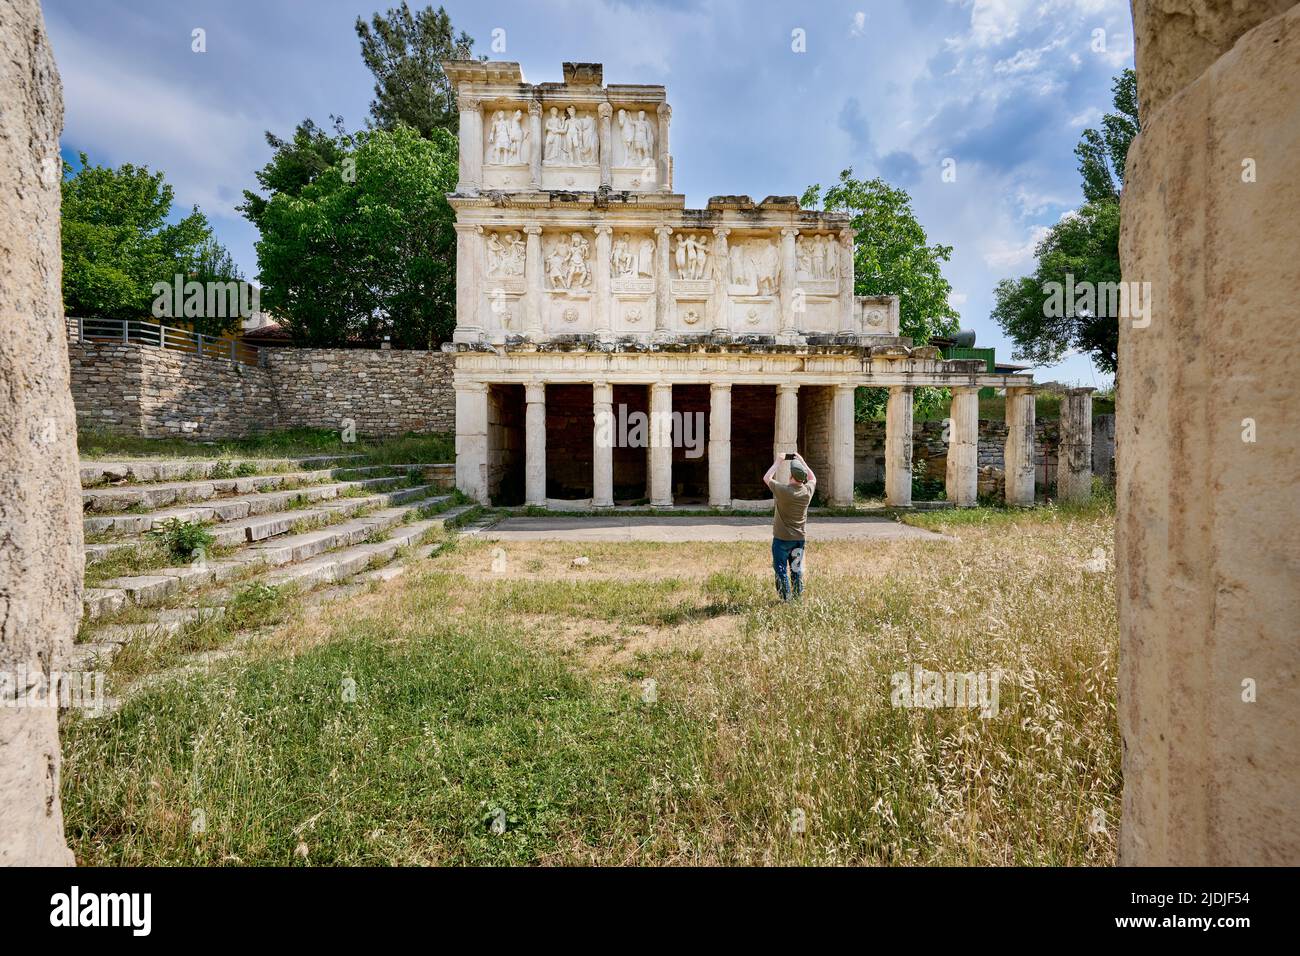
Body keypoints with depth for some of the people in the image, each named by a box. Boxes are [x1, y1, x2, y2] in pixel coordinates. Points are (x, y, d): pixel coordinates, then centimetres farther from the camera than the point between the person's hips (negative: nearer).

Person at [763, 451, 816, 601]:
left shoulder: (783, 490, -19)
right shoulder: (808, 490, -5)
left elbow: (766, 478, -3)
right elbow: (813, 478, 18)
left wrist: (777, 462, 3)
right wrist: (802, 461, 18)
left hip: (782, 539, -5)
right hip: (800, 538, 5)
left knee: (781, 570, 5)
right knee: (797, 570, 14)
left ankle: (786, 599, 6)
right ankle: (797, 597, 20)